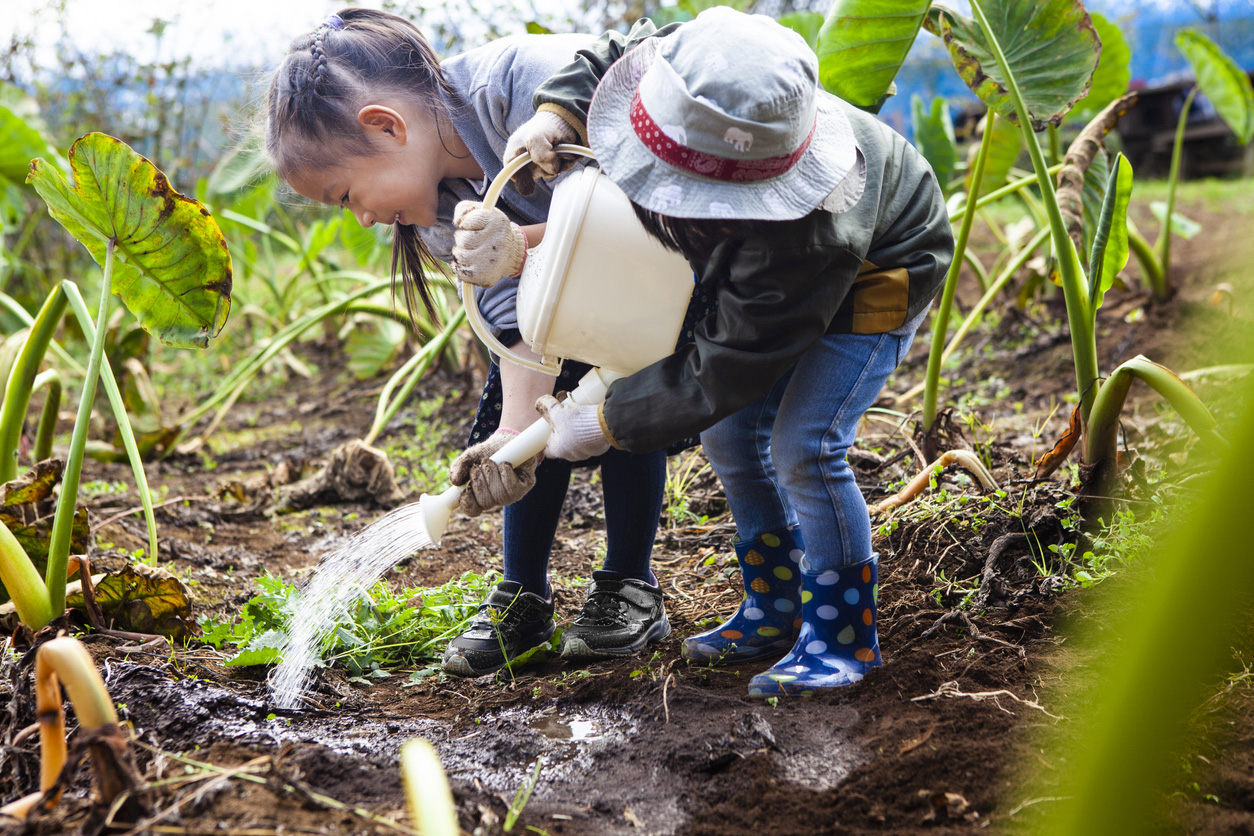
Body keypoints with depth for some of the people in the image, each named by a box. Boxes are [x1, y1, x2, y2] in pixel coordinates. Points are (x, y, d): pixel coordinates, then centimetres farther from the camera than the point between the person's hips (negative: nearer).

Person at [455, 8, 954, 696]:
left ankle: (843, 634, -4)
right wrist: (554, 113, -24)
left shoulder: (809, 238, -46)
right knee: (730, 435, 4)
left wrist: (609, 424, -30)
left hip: (875, 276, -8)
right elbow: (615, 52, -4)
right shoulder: (686, 103, -28)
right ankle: (775, 609, 19)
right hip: (769, 270, 8)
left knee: (802, 446, -22)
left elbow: (725, 367, -37)